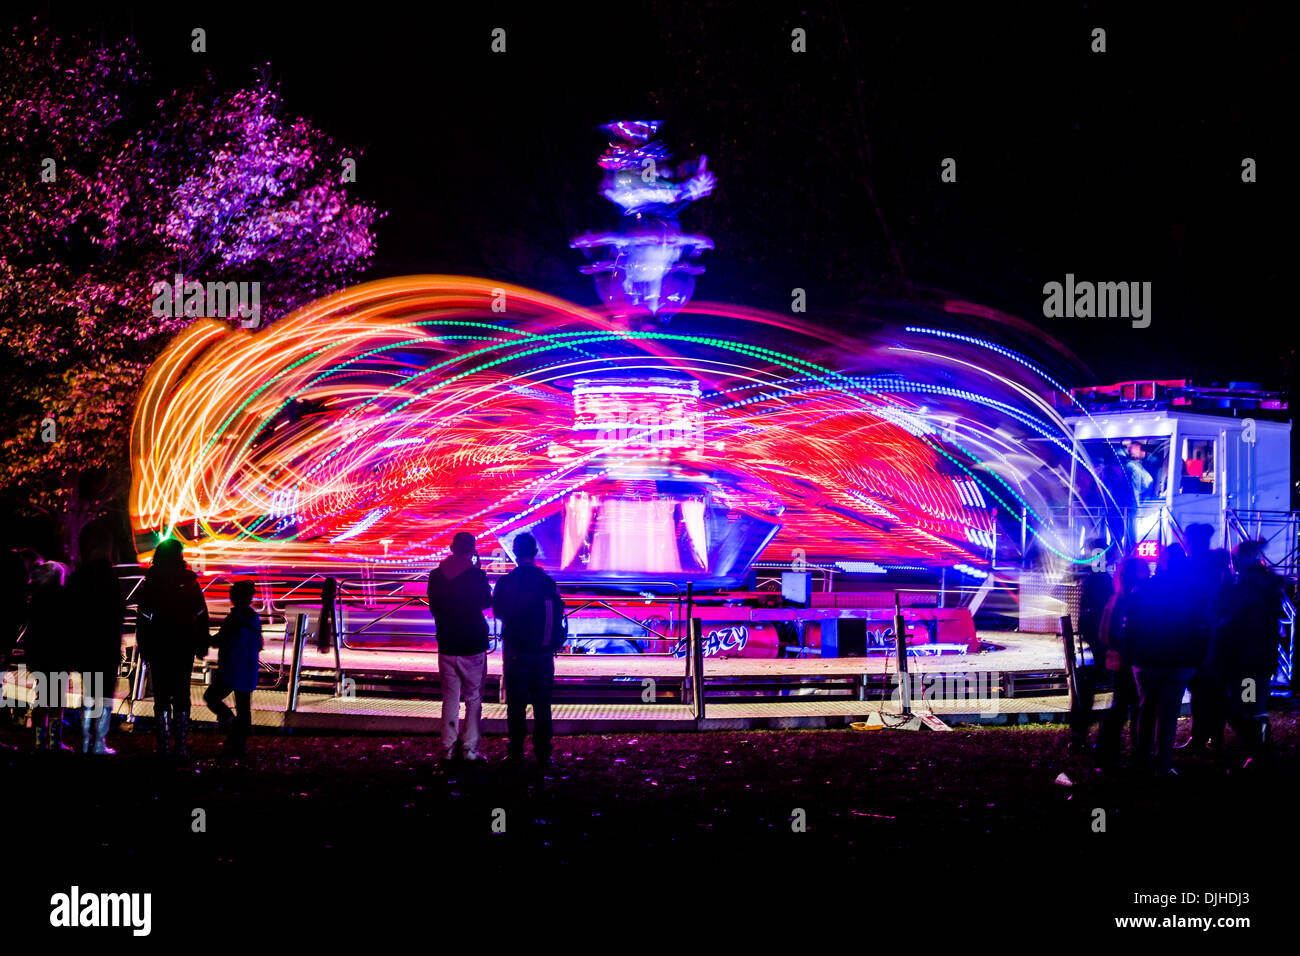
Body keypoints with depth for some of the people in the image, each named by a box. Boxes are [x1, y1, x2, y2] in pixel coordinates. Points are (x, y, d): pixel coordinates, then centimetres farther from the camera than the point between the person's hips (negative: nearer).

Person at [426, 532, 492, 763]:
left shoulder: (436, 575, -1)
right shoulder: (476, 575, -13)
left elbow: (433, 607, 9)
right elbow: (487, 601, 4)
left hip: (446, 645, 3)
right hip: (473, 646, -3)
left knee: (450, 698, 11)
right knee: (473, 699, 5)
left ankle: (449, 748, 12)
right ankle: (470, 749, 2)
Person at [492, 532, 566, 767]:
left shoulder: (506, 583, -10)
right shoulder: (547, 581, -4)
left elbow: (498, 611, 3)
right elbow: (558, 613, 2)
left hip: (516, 651, -2)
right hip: (544, 651, 2)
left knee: (516, 704, 5)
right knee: (542, 704, 8)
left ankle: (516, 752, 6)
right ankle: (543, 753, 8)